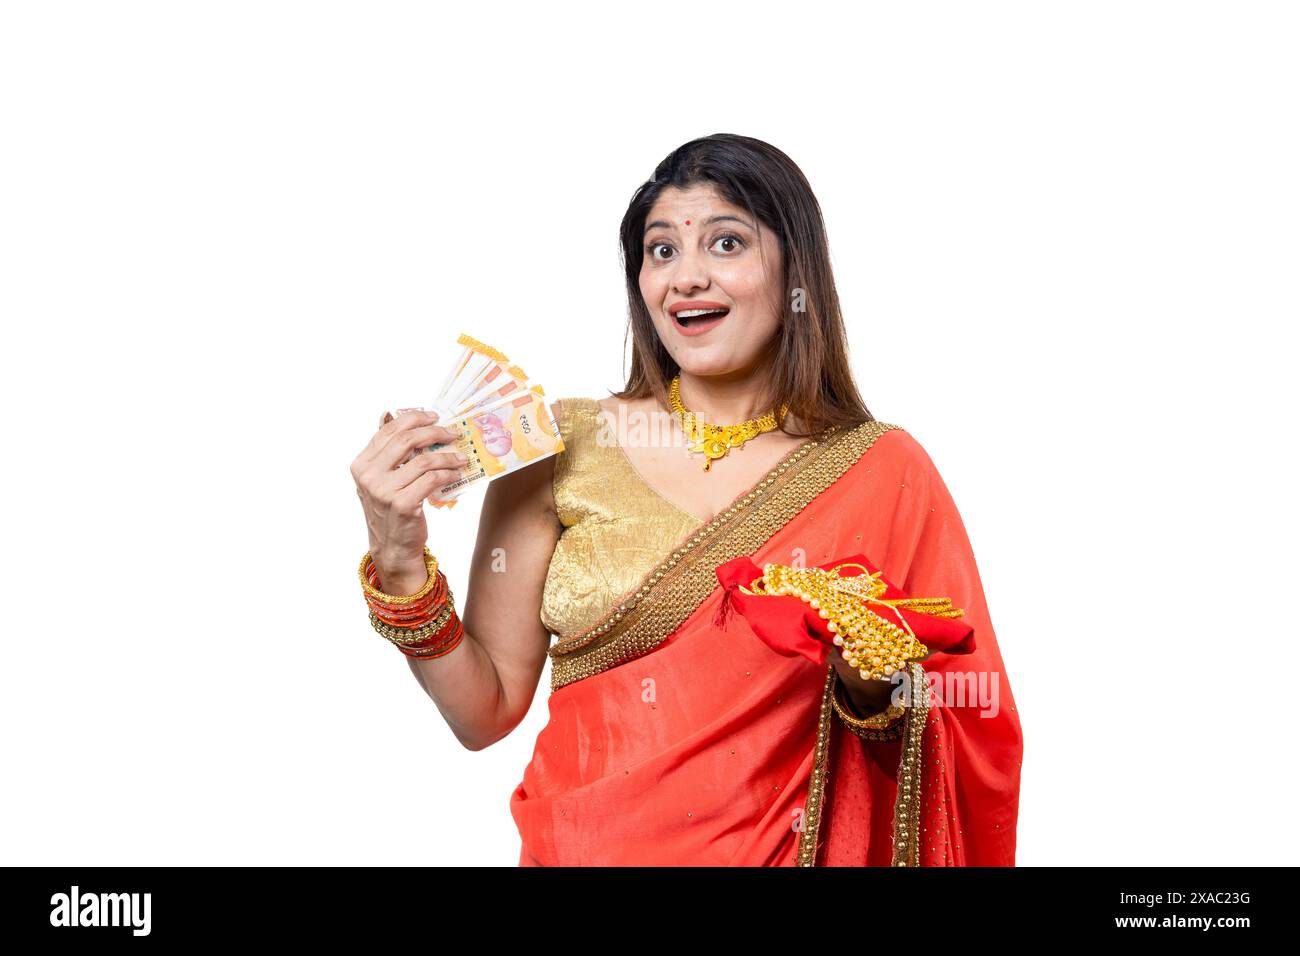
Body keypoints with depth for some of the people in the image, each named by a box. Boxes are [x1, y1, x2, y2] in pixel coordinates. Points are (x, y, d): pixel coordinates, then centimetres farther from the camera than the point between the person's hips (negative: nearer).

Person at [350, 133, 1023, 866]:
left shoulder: (885, 472, -4)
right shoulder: (561, 447, -2)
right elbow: (487, 711, 0)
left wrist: (876, 689, -15)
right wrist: (400, 564, -12)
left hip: (783, 848, 0)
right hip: (581, 848, 1)